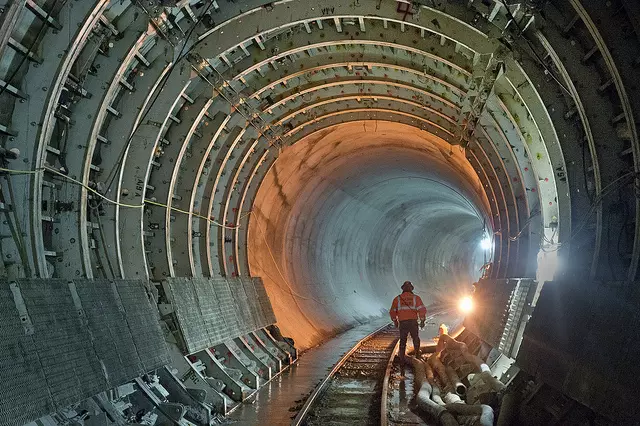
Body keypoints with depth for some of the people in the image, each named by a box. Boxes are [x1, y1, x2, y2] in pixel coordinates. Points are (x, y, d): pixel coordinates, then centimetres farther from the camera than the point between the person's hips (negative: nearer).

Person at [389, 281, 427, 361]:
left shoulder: (397, 299, 6)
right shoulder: (416, 298, 3)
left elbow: (392, 312, 8)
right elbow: (422, 309, -6)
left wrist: (395, 321, 22)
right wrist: (422, 321, 4)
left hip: (402, 323, 1)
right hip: (413, 322, -1)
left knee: (403, 340, 15)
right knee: (416, 339, 19)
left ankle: (402, 357, 16)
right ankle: (417, 355, 23)